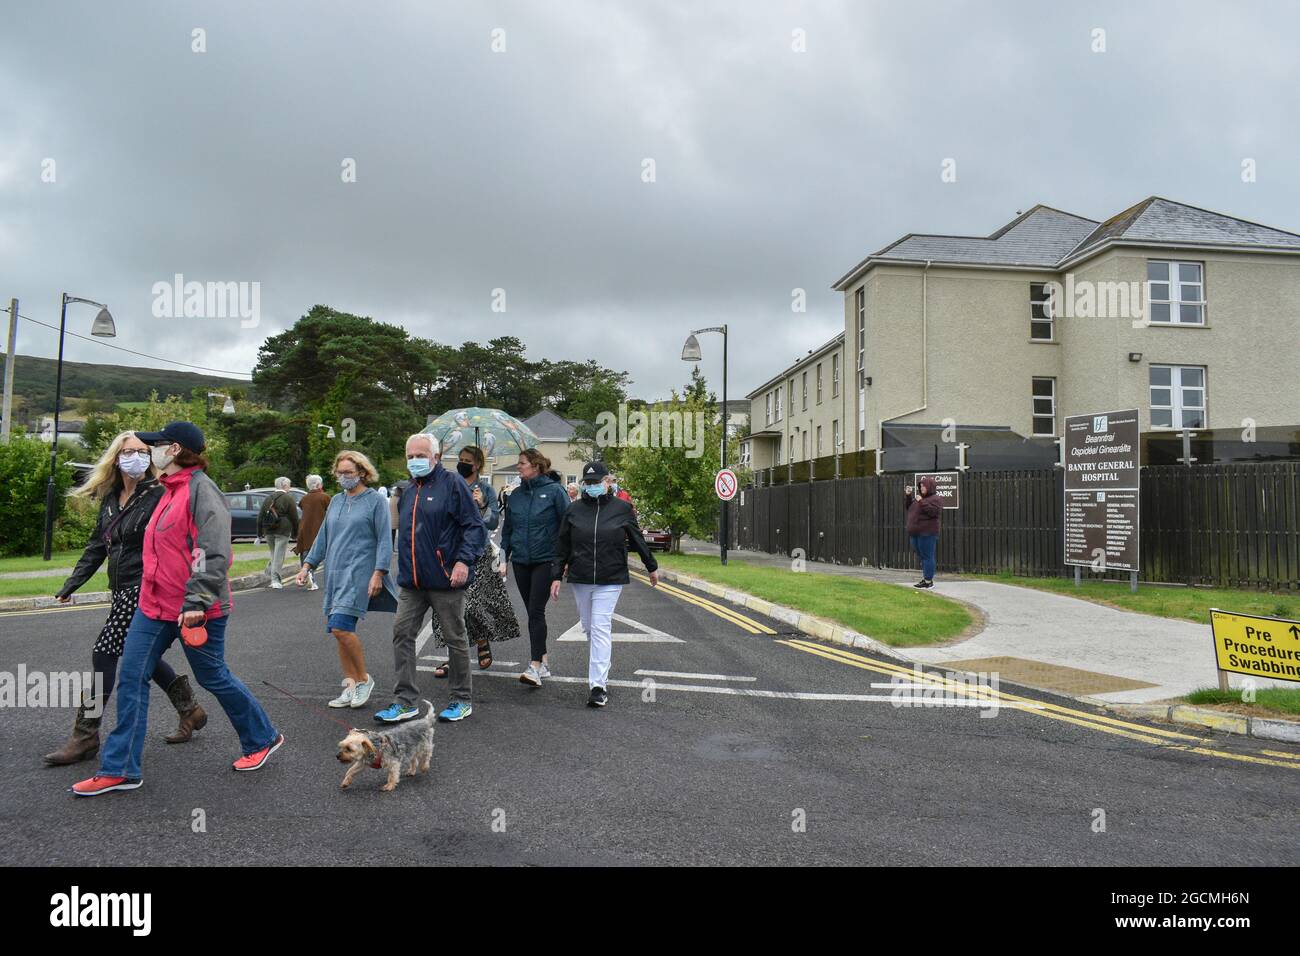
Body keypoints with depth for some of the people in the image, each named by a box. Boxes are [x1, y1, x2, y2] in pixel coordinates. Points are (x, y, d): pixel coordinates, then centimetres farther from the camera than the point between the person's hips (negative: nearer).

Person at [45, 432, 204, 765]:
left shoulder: (158, 496, -11)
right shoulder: (110, 499, 12)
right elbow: (97, 546, 19)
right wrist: (72, 583, 16)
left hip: (144, 589, -8)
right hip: (123, 589, 8)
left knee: (104, 653, -7)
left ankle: (86, 735, 4)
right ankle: (190, 711, 27)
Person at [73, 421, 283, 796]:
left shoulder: (201, 489, -17)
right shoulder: (171, 490, 12)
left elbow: (214, 553, -24)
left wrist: (196, 602, -27)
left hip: (195, 609, -9)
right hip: (155, 604, 9)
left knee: (213, 678, 6)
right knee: (131, 677, 5)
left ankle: (263, 738, 26)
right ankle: (120, 769, 14)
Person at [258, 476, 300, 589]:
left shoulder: (268, 498, 13)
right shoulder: (288, 499, -4)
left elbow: (260, 516, 14)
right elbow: (294, 518, -6)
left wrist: (260, 532, 19)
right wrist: (295, 533, 3)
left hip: (268, 531, 5)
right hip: (282, 531, -5)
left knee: (274, 554, 18)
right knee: (279, 555, -4)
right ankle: (275, 580, -7)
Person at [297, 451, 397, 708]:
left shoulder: (376, 500, -3)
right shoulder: (336, 501, 15)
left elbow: (385, 539, -7)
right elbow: (323, 537, 20)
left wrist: (379, 573, -15)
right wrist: (308, 565, 15)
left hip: (359, 573, -7)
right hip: (335, 574, 7)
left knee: (341, 626, -17)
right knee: (338, 629, 7)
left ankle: (363, 679, 0)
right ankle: (351, 687, 16)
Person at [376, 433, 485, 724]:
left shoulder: (452, 484, -6)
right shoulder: (408, 491, 16)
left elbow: (474, 526, -11)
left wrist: (464, 560, -22)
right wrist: (404, 568, 18)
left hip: (445, 580, -7)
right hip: (411, 582, 7)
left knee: (455, 638, 5)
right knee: (402, 634, 1)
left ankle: (463, 700, 18)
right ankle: (406, 701, 10)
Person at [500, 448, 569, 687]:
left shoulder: (554, 490, -5)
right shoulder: (516, 494, 11)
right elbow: (507, 527, 17)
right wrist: (504, 557, 12)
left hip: (545, 560, -5)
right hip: (521, 561, 6)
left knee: (536, 611, -13)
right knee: (532, 612, 11)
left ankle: (535, 667, -14)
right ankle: (543, 662, 21)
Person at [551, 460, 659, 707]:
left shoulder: (622, 508, 0)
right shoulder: (575, 511, 5)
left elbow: (637, 540, 11)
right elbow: (562, 547, 9)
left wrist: (652, 567, 19)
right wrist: (556, 576, 4)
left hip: (610, 581, -3)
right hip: (580, 580, 3)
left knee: (600, 628, -11)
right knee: (590, 629, 13)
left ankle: (598, 685, -12)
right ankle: (601, 673, 32)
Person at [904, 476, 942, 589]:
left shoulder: (935, 499, -7)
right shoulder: (918, 498, 18)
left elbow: (934, 511, -22)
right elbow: (909, 507, 24)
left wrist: (922, 502, -22)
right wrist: (907, 495, 12)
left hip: (927, 534, -9)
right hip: (916, 533, 9)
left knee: (927, 556, -7)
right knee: (922, 556, 13)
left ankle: (929, 581, -6)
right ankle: (925, 578, 20)